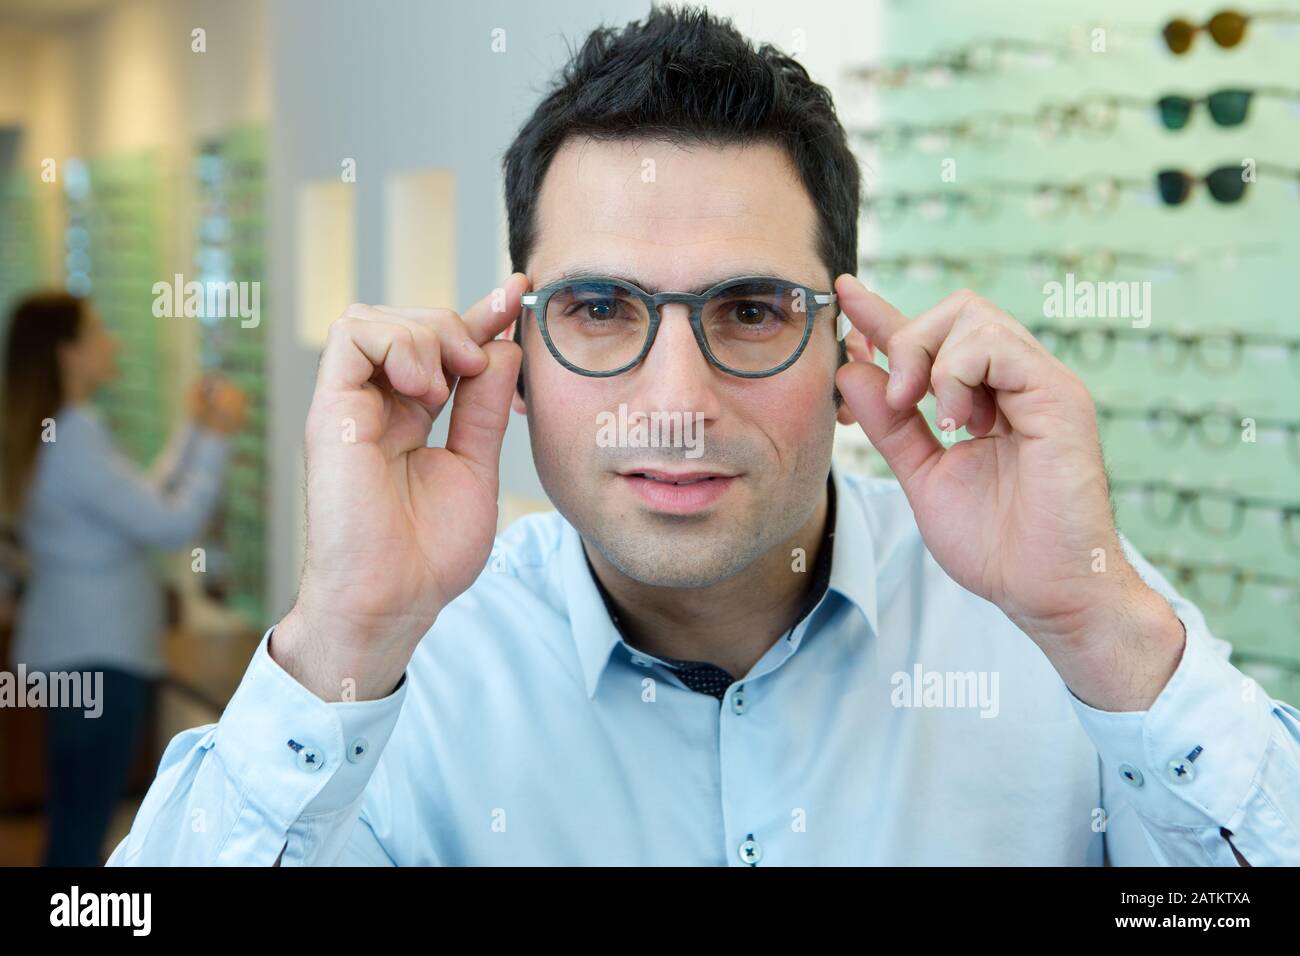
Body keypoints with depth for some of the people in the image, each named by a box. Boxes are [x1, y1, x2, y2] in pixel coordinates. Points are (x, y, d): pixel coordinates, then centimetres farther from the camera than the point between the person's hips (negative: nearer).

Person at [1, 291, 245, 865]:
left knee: (77, 824, 17)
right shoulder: (72, 441, -20)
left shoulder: (55, 433, 12)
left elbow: (140, 504, 18)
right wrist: (214, 437, -8)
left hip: (84, 650, 10)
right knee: (82, 828, -6)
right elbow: (173, 524, -19)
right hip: (96, 655, -10)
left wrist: (196, 430, 16)